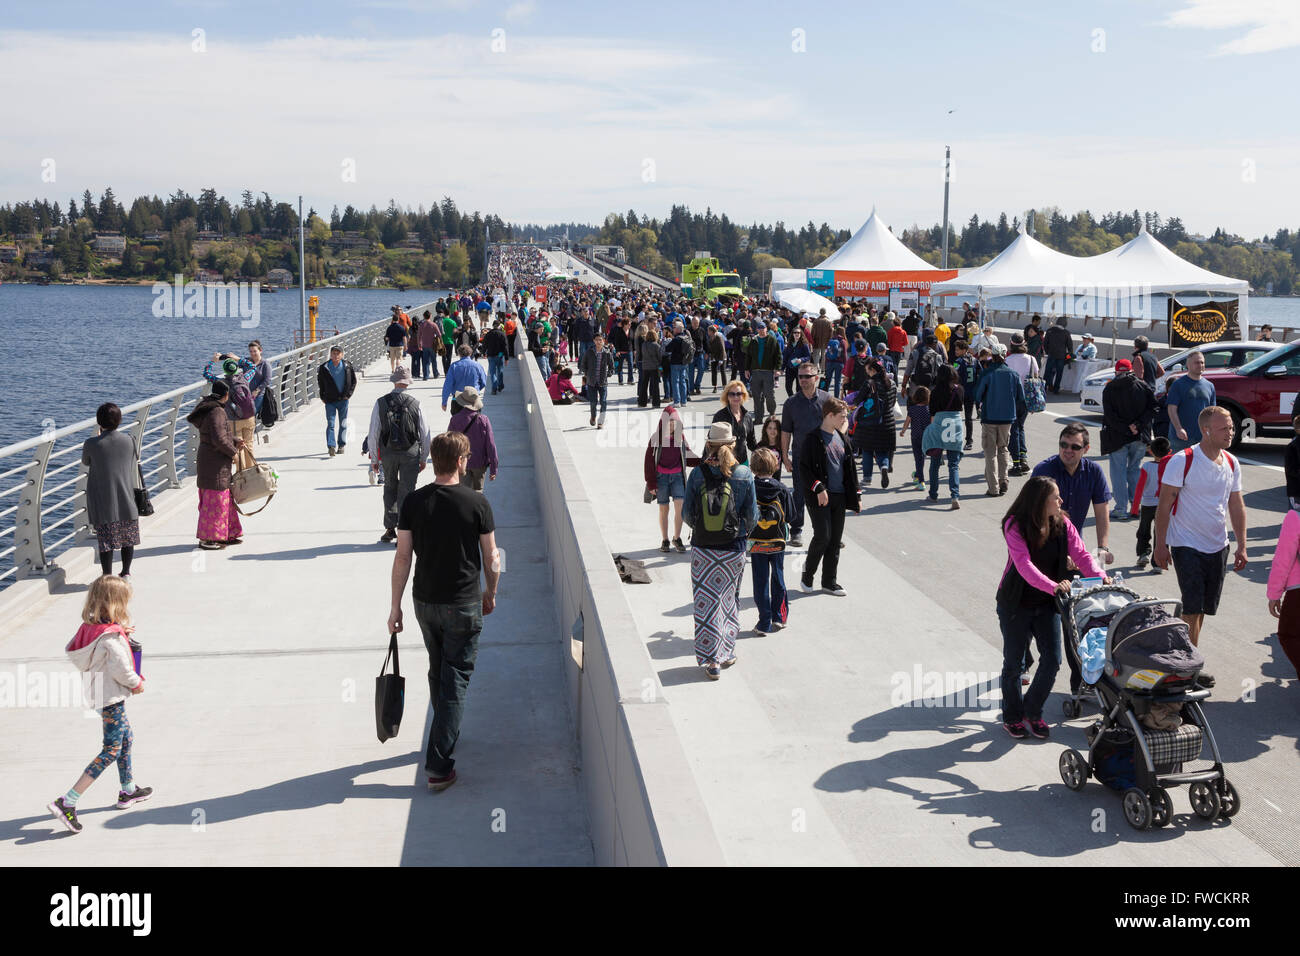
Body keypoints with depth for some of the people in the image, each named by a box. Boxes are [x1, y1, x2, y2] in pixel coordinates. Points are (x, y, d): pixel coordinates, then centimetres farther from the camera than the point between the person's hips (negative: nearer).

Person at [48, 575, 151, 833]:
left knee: (127, 738, 25)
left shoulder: (89, 628, -1)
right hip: (111, 698, -9)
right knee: (111, 751, -4)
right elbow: (121, 670, -25)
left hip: (98, 693, 9)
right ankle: (66, 803, -9)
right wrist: (137, 683, -3)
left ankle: (128, 791, 39)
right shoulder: (111, 637, -25)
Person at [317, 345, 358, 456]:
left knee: (343, 424, 9)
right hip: (330, 401, -1)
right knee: (330, 424, -8)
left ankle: (341, 445, 21)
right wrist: (322, 397, 5)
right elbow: (320, 383, 10)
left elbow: (354, 381, 6)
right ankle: (331, 446, -14)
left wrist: (348, 394, -1)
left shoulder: (347, 366, -2)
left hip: (343, 399, 1)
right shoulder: (324, 367, -1)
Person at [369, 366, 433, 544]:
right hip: (411, 453, -1)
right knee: (406, 491, 5)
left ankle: (390, 528, 18)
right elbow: (425, 434, -1)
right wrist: (423, 458, 10)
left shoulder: (381, 403, -5)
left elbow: (373, 434, -3)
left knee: (390, 488, 19)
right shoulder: (415, 404, -6)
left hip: (388, 452, 1)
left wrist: (374, 458, 6)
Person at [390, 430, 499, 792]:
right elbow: (491, 558, -4)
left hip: (425, 602, 3)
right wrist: (491, 593, 13)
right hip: (464, 604, -3)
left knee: (437, 671, 23)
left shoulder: (414, 502, -6)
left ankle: (447, 735, 42)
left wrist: (395, 606, 3)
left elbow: (402, 556, -4)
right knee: (456, 680, 1)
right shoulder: (477, 503, -11)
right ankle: (438, 765, -4)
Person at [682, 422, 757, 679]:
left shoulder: (697, 474, -8)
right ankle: (726, 653, 27)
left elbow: (687, 514, -5)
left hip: (702, 547, 0)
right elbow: (752, 515, -5)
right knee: (728, 600, 17)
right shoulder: (744, 475, -8)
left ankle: (710, 659, 5)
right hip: (733, 548, 1)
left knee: (706, 602, 7)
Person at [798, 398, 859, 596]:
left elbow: (850, 469, 18)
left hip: (839, 497, 6)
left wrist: (856, 496, 16)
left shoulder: (843, 439, 13)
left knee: (835, 540, 7)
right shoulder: (813, 439, -8)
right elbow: (803, 468, -11)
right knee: (823, 536, -12)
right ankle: (807, 574, 10)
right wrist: (818, 488, -18)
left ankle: (830, 582, 16)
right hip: (820, 497, -6)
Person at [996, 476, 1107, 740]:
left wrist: (1099, 577, -30)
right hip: (1016, 604, -4)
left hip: (1047, 604, 4)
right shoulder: (1015, 526, -18)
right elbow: (1024, 565, -29)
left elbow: (1081, 554, -10)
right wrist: (1052, 586, -42)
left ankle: (1032, 712, 22)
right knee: (1013, 663, 7)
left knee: (1052, 660, 0)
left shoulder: (1063, 526, -2)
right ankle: (1012, 717, 26)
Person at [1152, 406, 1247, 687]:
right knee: (1193, 606, -8)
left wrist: (1241, 546, 8)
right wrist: (1160, 545, -11)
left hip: (1217, 546, 6)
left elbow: (1236, 506, 12)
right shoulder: (1182, 461, -14)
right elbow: (1164, 504, -11)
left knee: (1204, 607, 11)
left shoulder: (1232, 463, 5)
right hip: (1187, 545, -6)